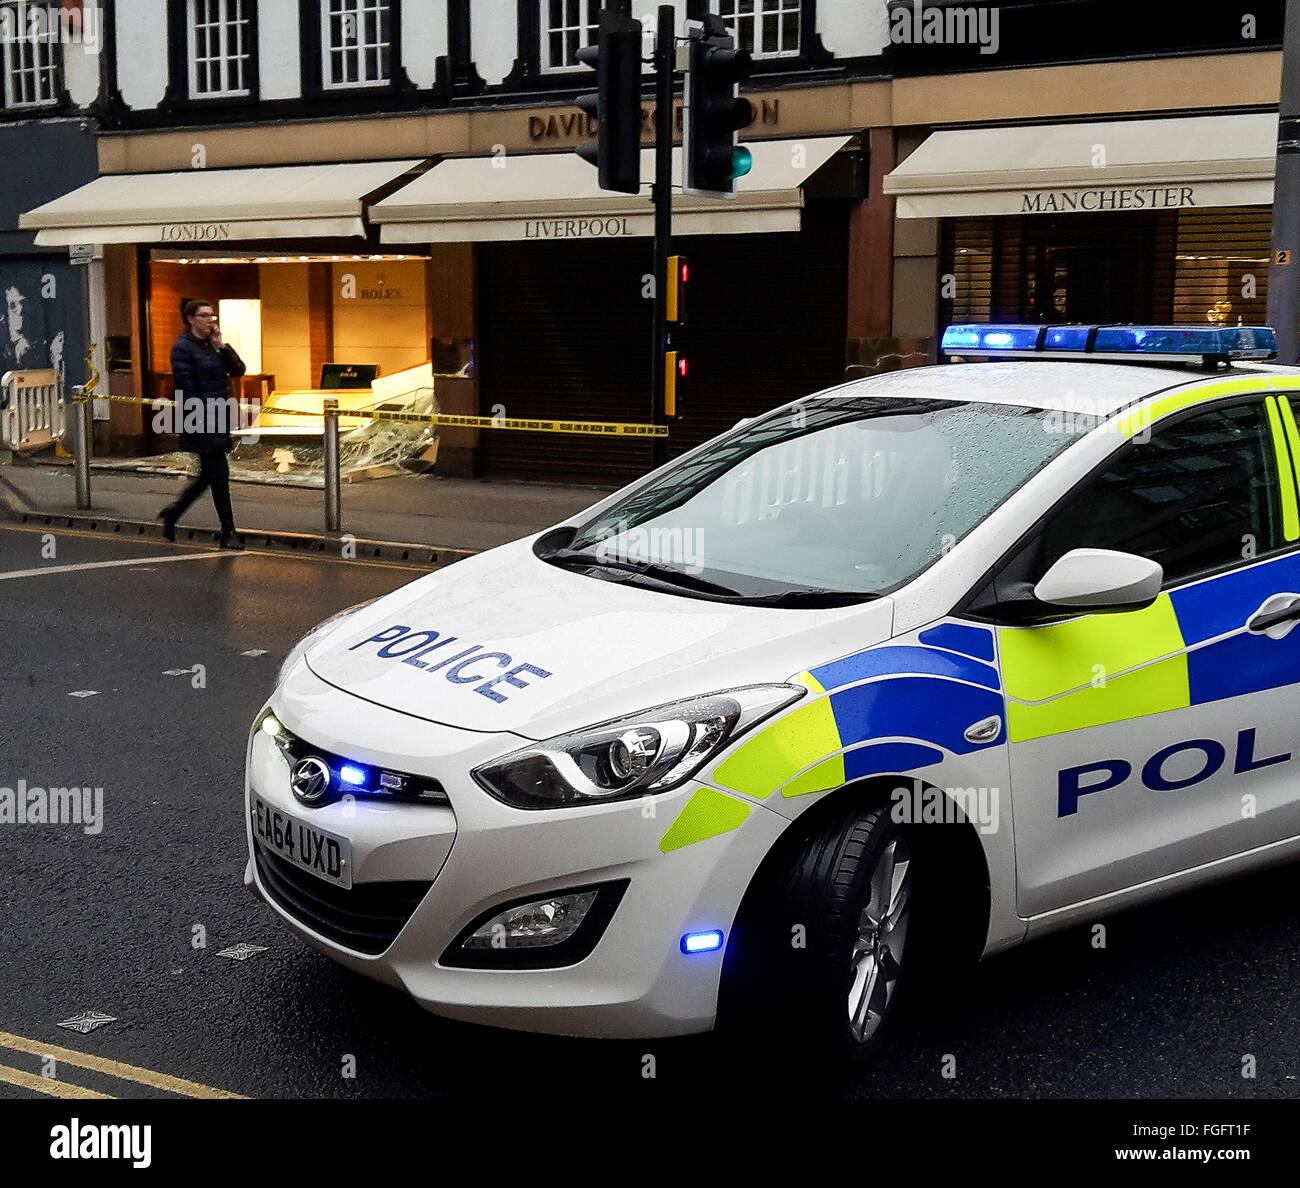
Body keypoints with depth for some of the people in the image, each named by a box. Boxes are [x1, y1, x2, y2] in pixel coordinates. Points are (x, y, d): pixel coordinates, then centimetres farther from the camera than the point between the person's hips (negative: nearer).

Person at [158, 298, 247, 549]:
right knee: (219, 474, -6)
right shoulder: (183, 347, -8)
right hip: (201, 421, -8)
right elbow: (187, 388, -14)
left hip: (218, 419, 8)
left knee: (208, 474, 13)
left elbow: (238, 370, 6)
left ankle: (173, 512, 30)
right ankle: (228, 533, 0)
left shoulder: (213, 344, 15)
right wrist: (202, 419, -19)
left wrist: (221, 347, -5)